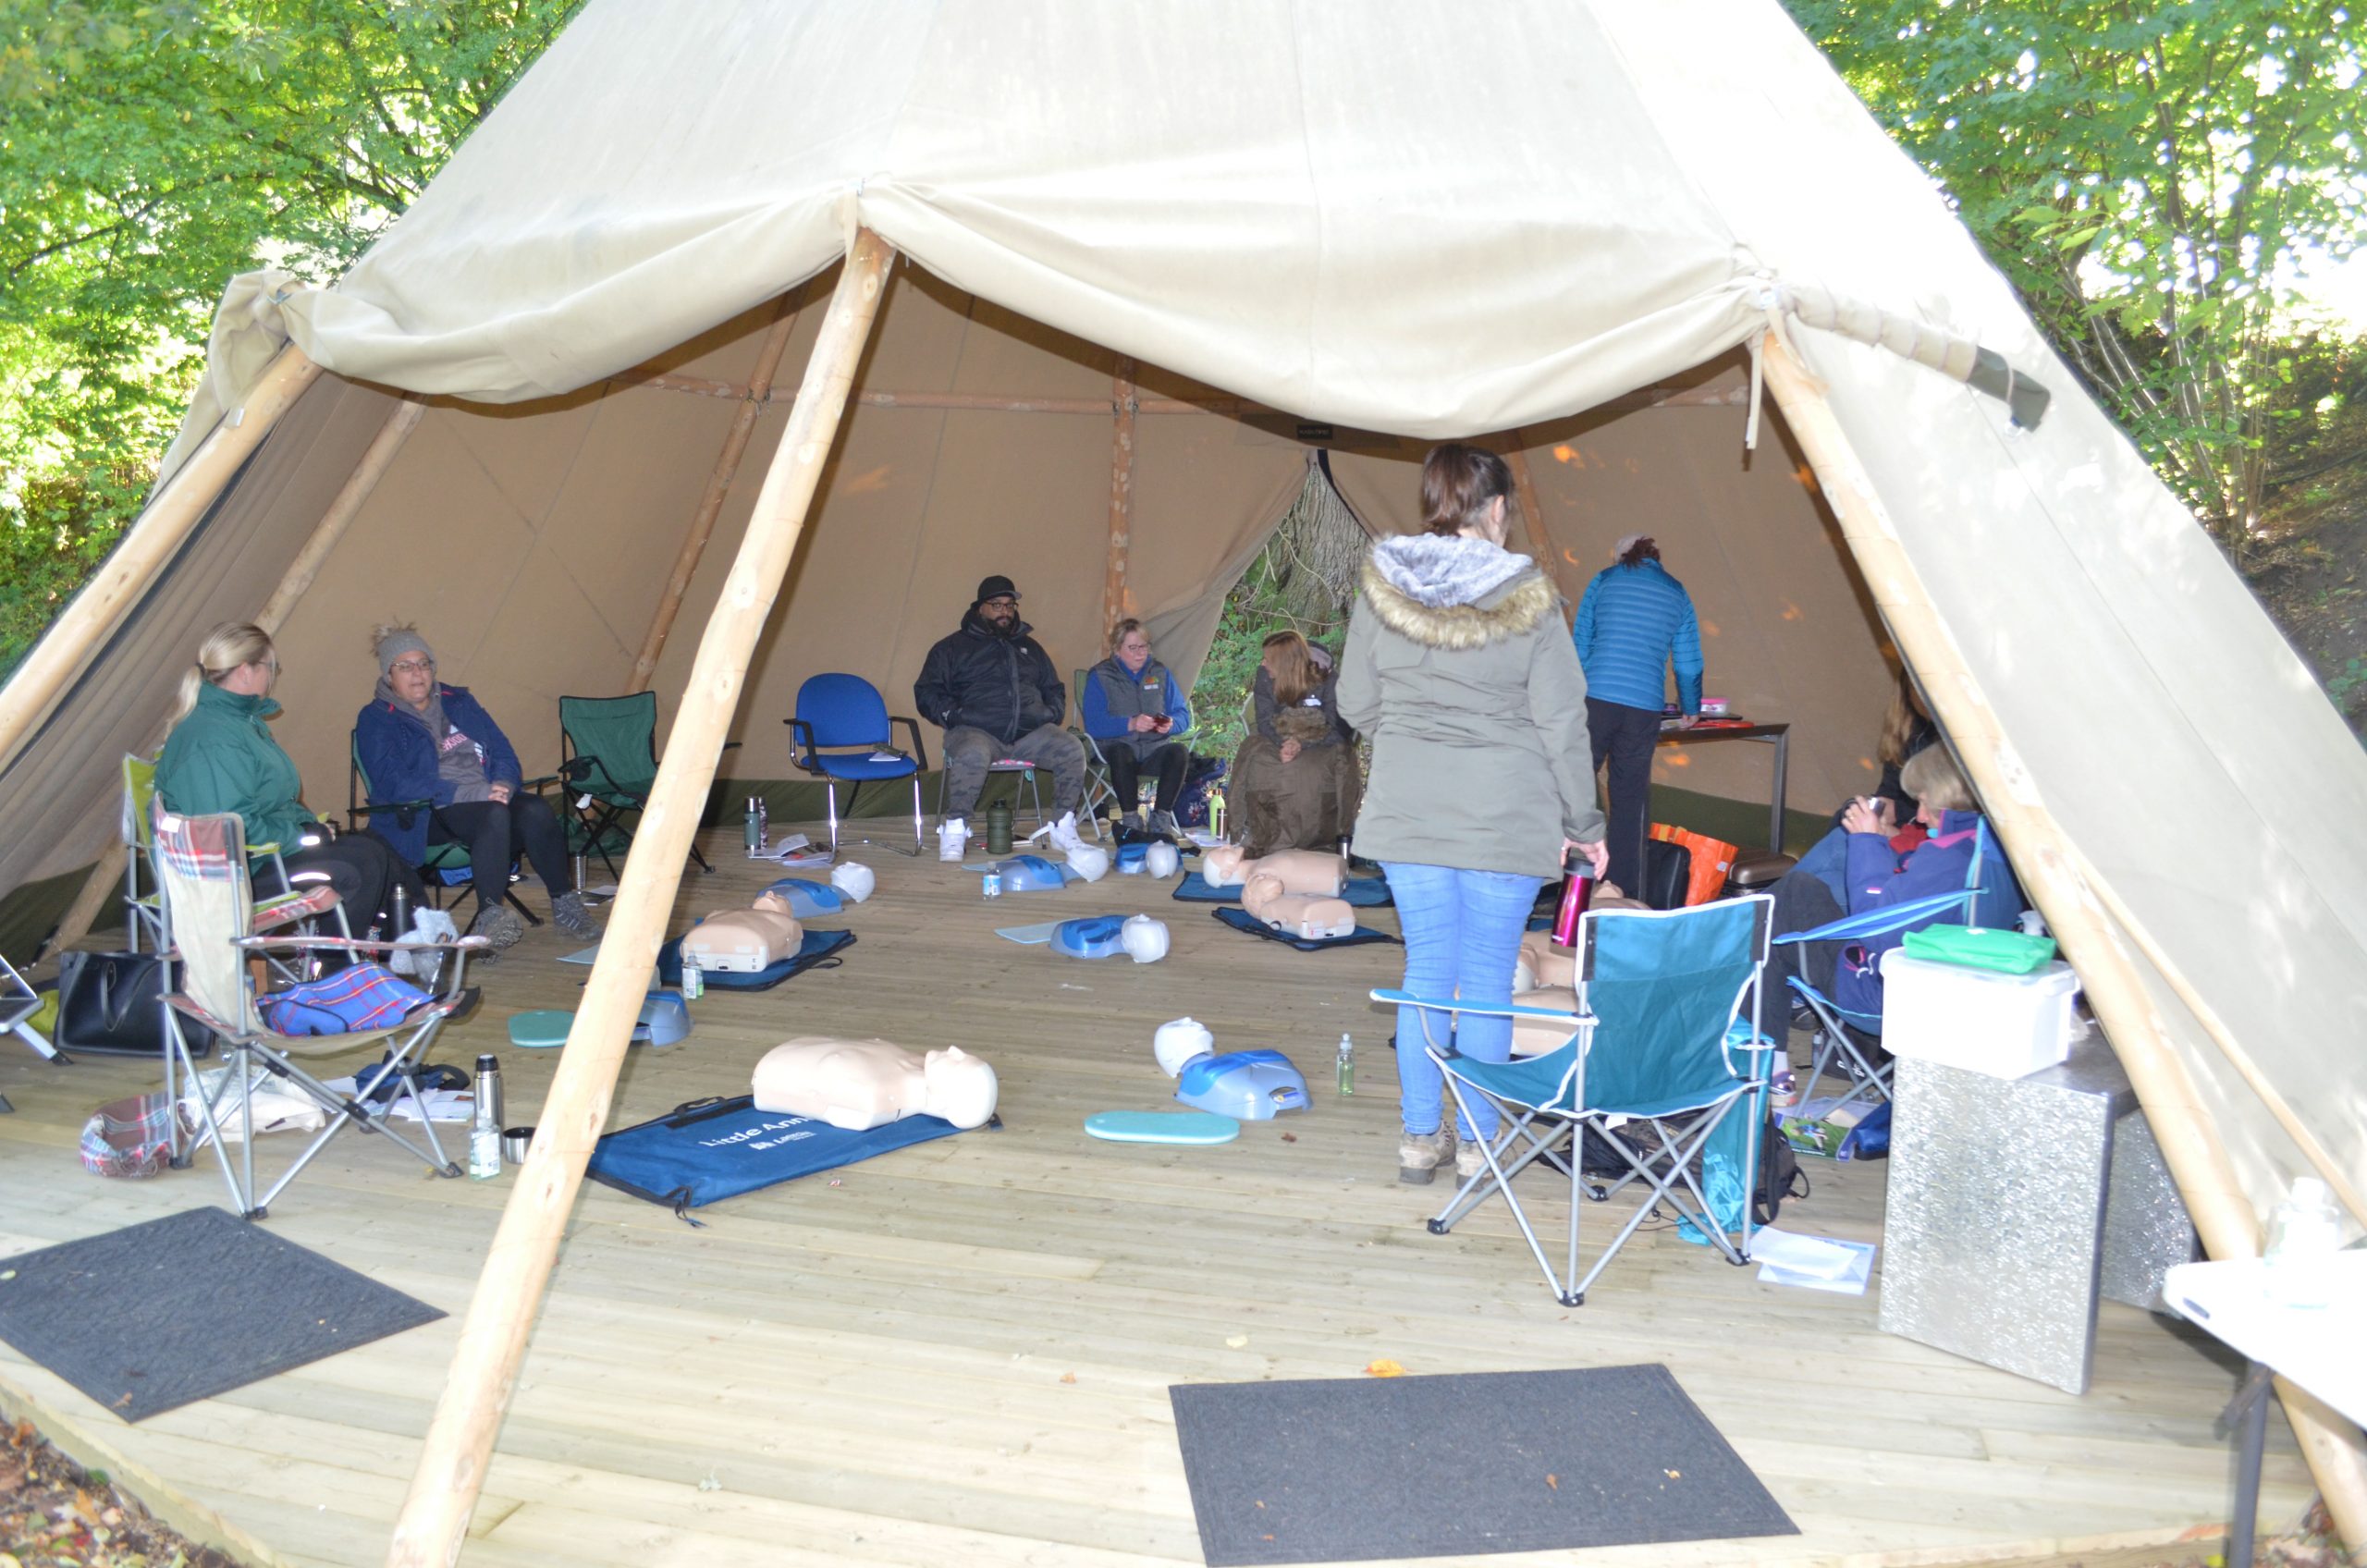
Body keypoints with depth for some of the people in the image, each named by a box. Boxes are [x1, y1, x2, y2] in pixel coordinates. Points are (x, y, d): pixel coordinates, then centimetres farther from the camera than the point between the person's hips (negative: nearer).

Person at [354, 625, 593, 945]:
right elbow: (392, 781, -10)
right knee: (494, 814, -37)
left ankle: (564, 901, -18)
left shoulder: (459, 701, 21)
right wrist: (470, 794, -20)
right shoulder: (376, 719, 5)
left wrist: (502, 785, -10)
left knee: (536, 809, -29)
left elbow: (503, 752, 16)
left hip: (488, 798, 5)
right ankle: (490, 916, -40)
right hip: (426, 816, -5)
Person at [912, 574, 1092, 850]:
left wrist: (1052, 713, 12)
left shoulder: (1030, 648, 26)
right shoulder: (952, 648, 14)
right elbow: (926, 693, 9)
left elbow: (1055, 690, 33)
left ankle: (1063, 826, -11)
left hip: (1030, 733, 4)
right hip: (977, 731, -4)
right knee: (972, 753, -40)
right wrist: (951, 715, -9)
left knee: (1072, 748, -23)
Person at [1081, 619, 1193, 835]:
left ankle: (1161, 818, -24)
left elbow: (1183, 716, 10)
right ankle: (1130, 820, -27)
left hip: (1155, 749, 3)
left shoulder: (1160, 673, 16)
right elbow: (1093, 724, -10)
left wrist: (1170, 724, -14)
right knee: (1121, 753, -38)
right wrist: (1130, 724, -25)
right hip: (1118, 746, -3)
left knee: (1179, 751, -30)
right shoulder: (1100, 677, 4)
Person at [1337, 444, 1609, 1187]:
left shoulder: (1380, 592, -2)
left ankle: (1420, 1138, 21)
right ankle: (1478, 1143, 19)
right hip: (1506, 819, -3)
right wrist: (1583, 821, 3)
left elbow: (1356, 705, 5)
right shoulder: (1526, 602, -10)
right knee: (1489, 978, 8)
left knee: (1427, 967, 13)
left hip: (1407, 813, 3)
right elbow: (1562, 723, -7)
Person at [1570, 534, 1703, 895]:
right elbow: (1689, 663, 16)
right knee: (1631, 800, 7)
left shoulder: (1604, 580, 12)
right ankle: (1625, 889, 10)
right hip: (1644, 707, 2)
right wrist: (1690, 710, 31)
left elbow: (1579, 644, 11)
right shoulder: (1677, 594, 16)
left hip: (1595, 699, -1)